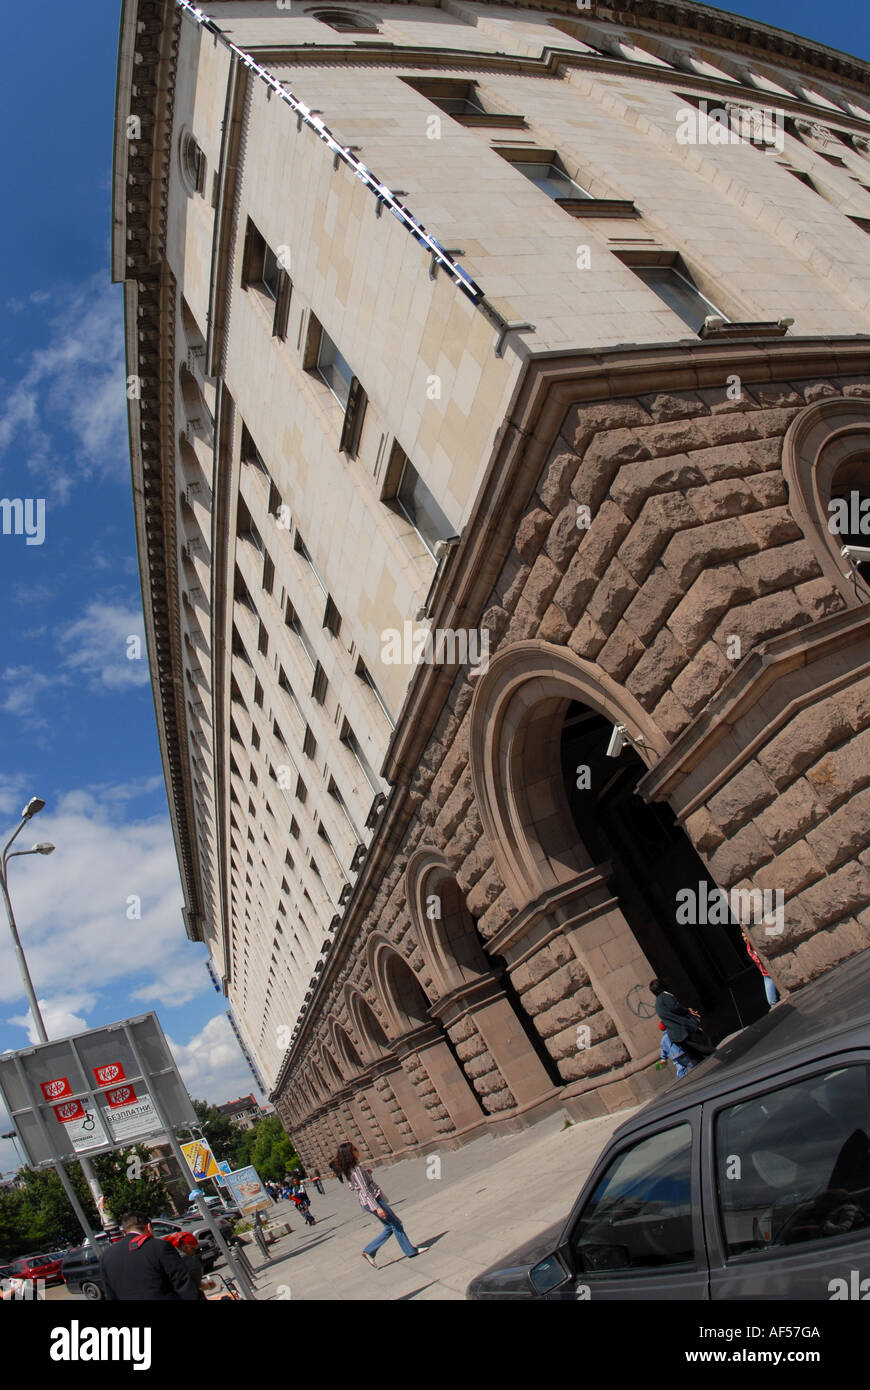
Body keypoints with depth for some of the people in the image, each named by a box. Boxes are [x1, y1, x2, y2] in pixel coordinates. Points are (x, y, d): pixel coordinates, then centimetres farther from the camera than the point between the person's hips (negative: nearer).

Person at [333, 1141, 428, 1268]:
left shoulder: (347, 1170, 6)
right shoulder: (356, 1169, -22)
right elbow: (365, 1191, -25)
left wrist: (366, 1173, 9)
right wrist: (377, 1208, -26)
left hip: (367, 1203, 9)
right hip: (374, 1200, -9)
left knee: (390, 1227, 16)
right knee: (396, 1224, 3)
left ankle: (369, 1251, 15)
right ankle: (410, 1251, 13)